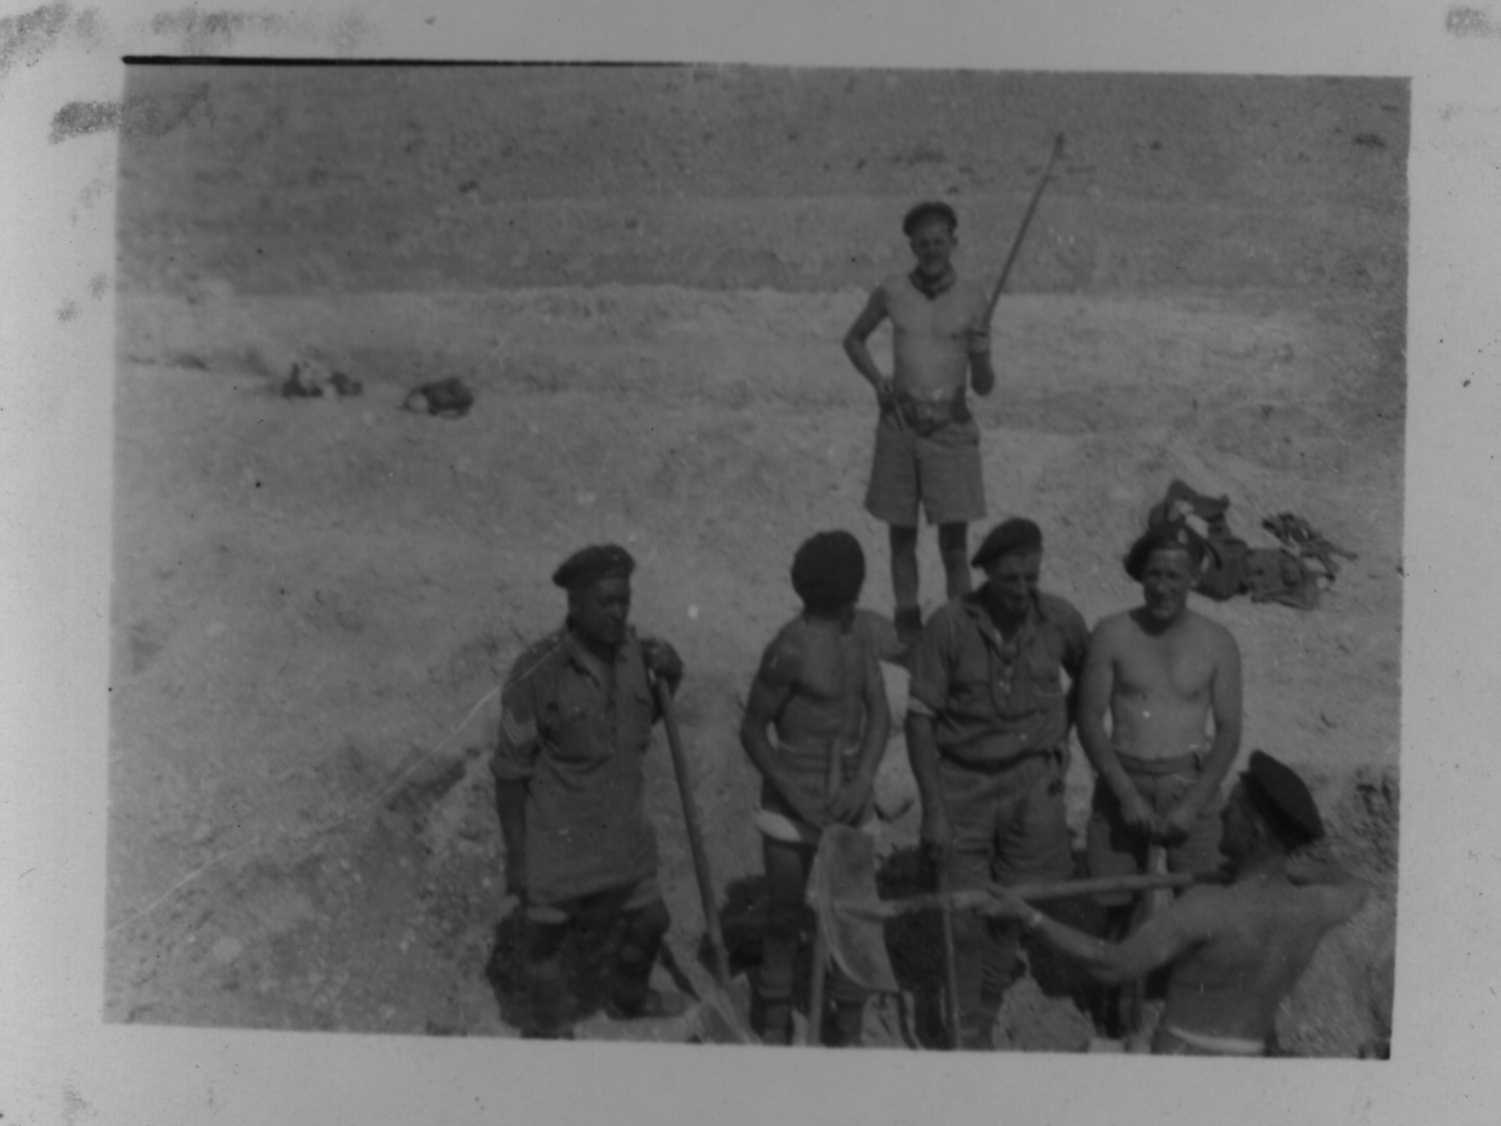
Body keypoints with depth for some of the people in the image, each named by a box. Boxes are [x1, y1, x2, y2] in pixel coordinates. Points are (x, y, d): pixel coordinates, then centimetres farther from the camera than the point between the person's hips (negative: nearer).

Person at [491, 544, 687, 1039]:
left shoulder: (632, 648, -8)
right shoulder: (538, 673, -25)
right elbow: (509, 771, -16)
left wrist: (669, 680, -9)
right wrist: (517, 858, -12)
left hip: (622, 832, 6)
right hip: (554, 840, -6)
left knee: (647, 922, 24)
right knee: (546, 939, 15)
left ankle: (628, 999, 55)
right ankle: (547, 1032, 42)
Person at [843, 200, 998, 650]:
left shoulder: (973, 298, -1)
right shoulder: (892, 292, 1)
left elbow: (984, 387, 1)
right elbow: (854, 338, 19)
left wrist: (980, 358, -20)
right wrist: (877, 380, 3)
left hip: (951, 426, -1)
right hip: (900, 423, 2)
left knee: (955, 543, -5)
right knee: (901, 534, 7)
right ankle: (908, 627, 18)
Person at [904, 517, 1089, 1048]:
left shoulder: (1060, 620, -8)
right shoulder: (950, 625, -15)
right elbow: (920, 717, -11)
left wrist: (1057, 737, 11)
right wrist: (932, 808, -13)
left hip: (1033, 780, 2)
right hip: (963, 783, -2)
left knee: (1010, 912, 8)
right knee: (964, 918, 1)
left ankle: (985, 1021, 31)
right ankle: (963, 1036, 21)